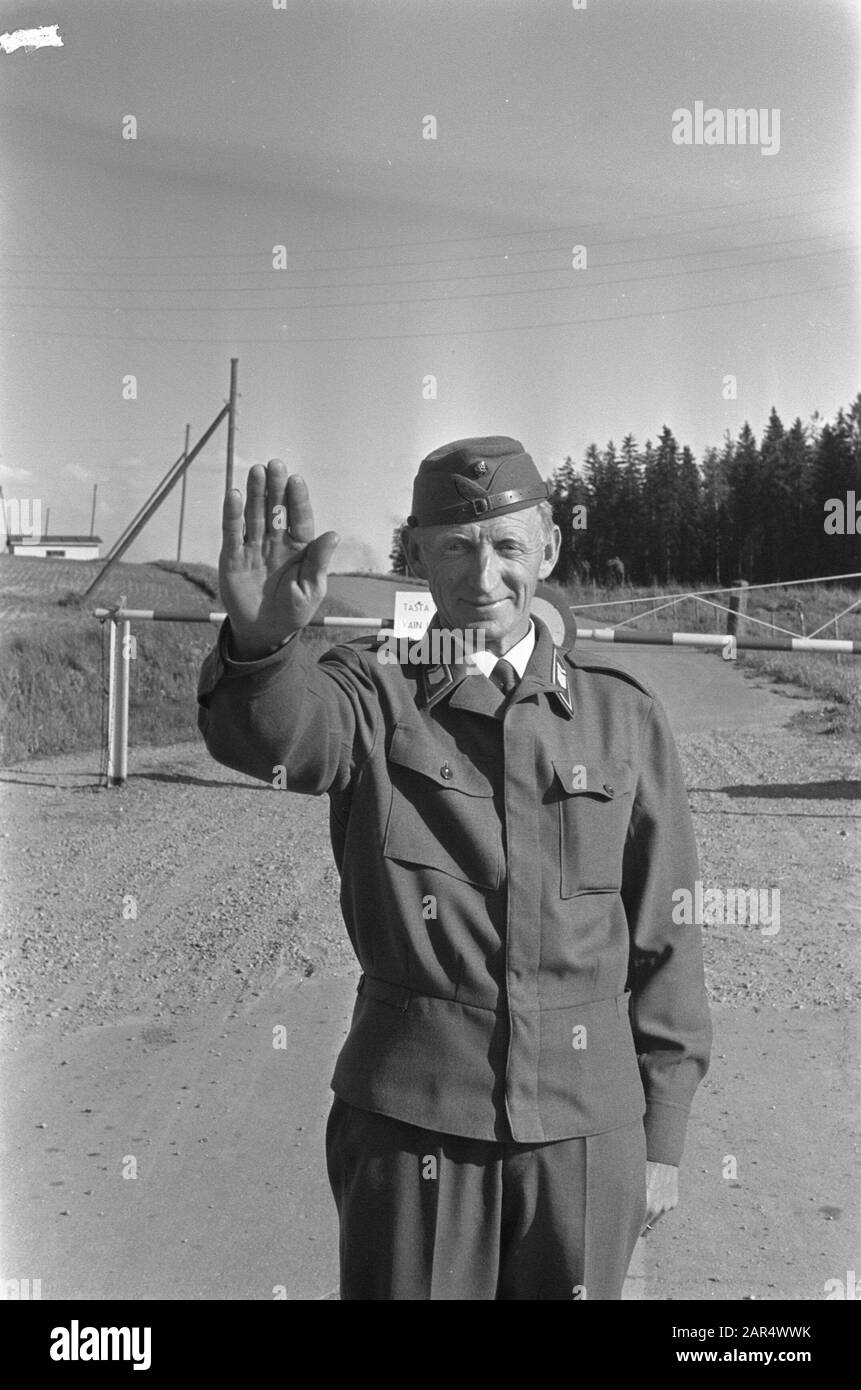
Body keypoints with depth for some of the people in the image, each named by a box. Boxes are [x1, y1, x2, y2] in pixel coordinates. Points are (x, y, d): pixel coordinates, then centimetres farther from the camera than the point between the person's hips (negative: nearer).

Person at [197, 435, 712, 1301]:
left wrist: (663, 1135, 6)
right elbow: (273, 732, -25)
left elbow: (664, 943, 5)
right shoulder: (376, 696, -2)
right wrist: (261, 639, -47)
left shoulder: (622, 717, 2)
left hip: (586, 1127, 2)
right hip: (409, 1121, -1)